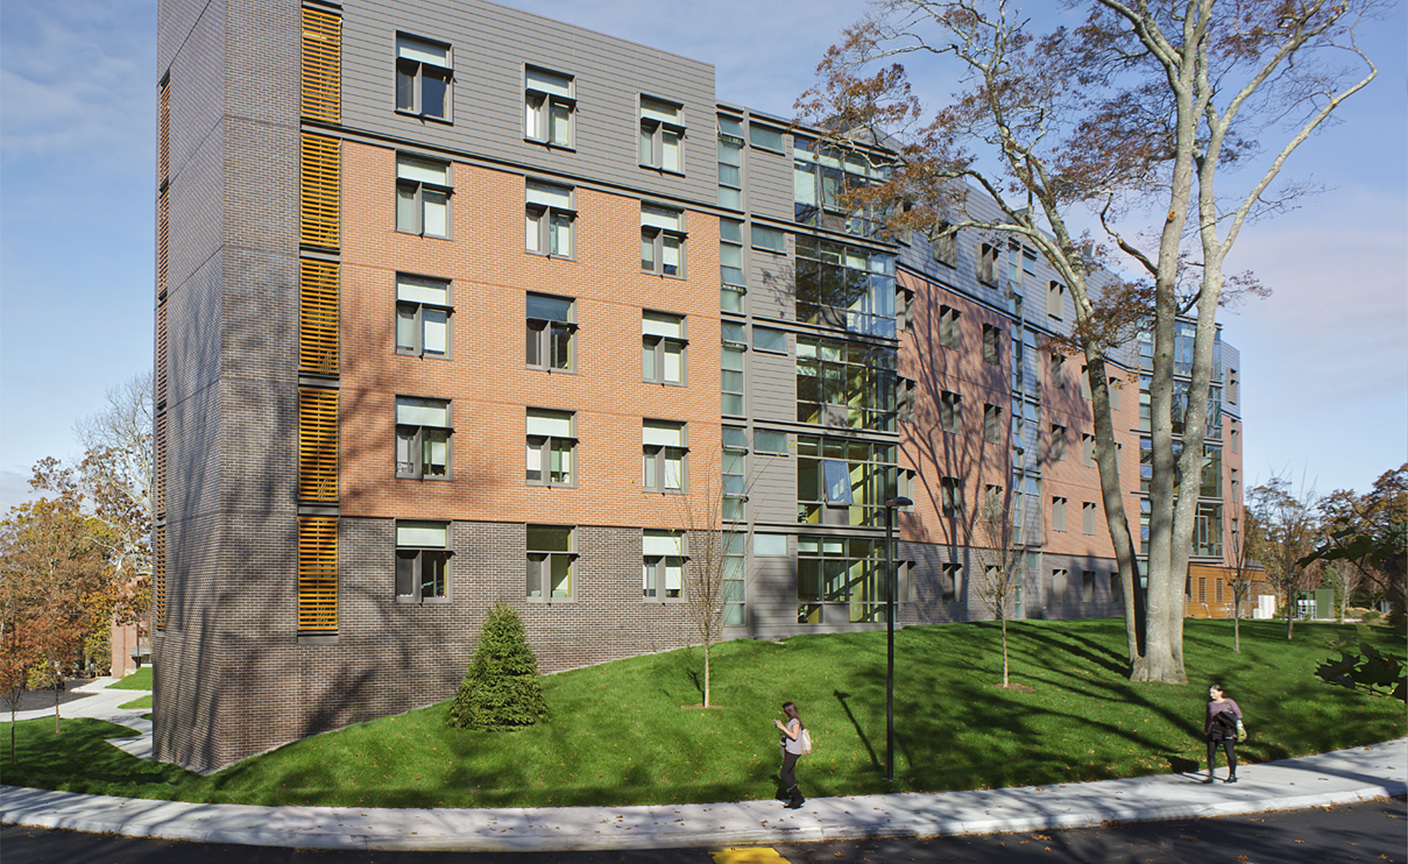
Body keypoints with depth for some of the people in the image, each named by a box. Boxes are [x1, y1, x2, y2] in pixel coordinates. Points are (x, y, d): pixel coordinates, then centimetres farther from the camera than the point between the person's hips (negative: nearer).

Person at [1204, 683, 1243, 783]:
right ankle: (1210, 776, 2)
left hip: (1227, 731, -4)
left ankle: (1232, 776, 18)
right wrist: (1206, 730, 25)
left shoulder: (1229, 702, 1)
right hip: (1214, 731, 4)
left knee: (1230, 753, 2)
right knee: (1210, 753, -4)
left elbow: (1238, 714, 2)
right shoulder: (1210, 705, 13)